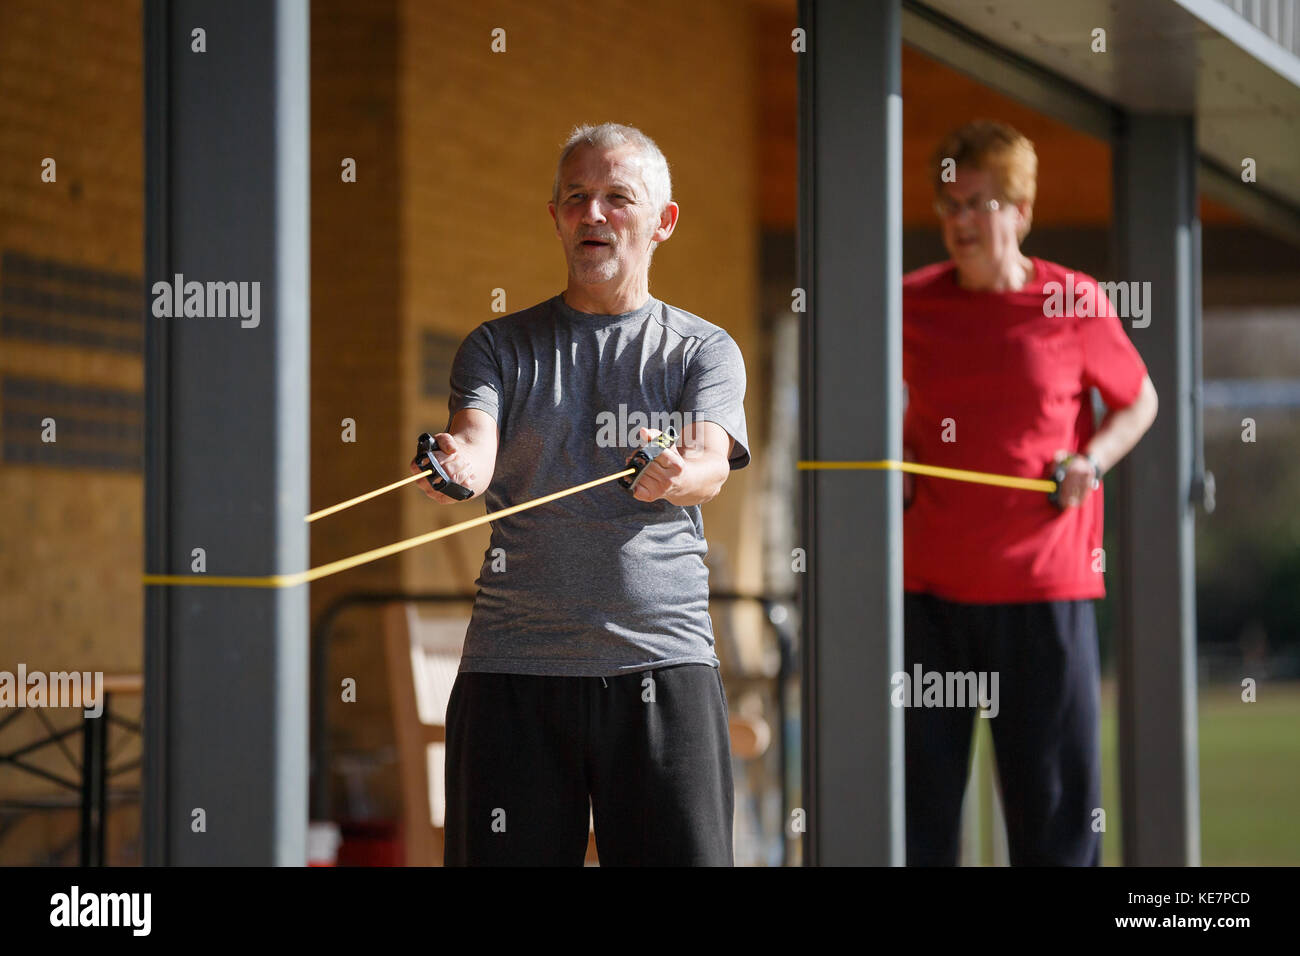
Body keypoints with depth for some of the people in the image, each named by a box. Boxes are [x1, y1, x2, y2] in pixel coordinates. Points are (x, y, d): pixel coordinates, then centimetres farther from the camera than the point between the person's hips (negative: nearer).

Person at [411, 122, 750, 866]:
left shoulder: (705, 350, 10)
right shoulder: (500, 346, 13)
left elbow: (711, 467, -8)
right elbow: (474, 448, -6)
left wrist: (674, 476, -33)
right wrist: (457, 467, -31)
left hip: (662, 665, -1)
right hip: (514, 668, 1)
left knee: (684, 857, -7)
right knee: (504, 859, -3)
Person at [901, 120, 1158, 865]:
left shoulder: (1074, 302, -2)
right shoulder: (914, 303, 5)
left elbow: (1139, 402, 10)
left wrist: (1092, 460, -8)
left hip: (1042, 585, -2)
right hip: (928, 581, 2)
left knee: (1055, 791, 1)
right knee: (920, 786, 3)